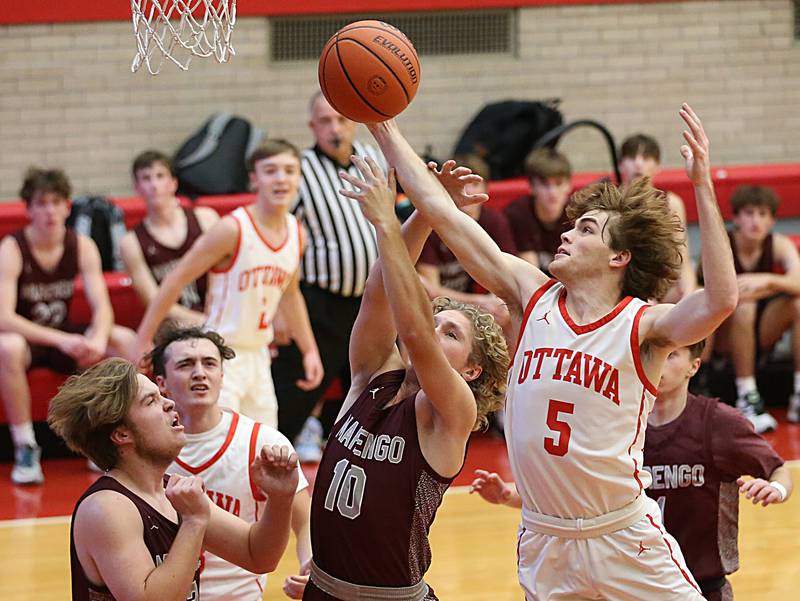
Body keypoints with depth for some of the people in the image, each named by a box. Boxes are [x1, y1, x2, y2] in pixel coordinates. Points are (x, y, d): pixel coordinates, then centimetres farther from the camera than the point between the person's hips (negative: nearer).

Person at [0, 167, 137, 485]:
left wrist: (98, 339, -35)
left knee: (125, 340, -20)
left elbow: (102, 306, -11)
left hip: (64, 337, 4)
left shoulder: (82, 246, -5)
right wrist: (61, 340, -40)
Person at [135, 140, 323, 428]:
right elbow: (176, 280, -14)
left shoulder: (296, 233, 5)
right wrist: (143, 343, -14)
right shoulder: (233, 229, -17)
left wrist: (310, 350, 21)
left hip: (257, 354, 8)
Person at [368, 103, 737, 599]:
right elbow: (439, 209, 0)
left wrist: (703, 186, -36)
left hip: (624, 539, -4)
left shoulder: (644, 326, -10)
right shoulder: (533, 297, 1)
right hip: (543, 540, 4)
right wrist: (384, 127, -1)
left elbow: (721, 300, -31)